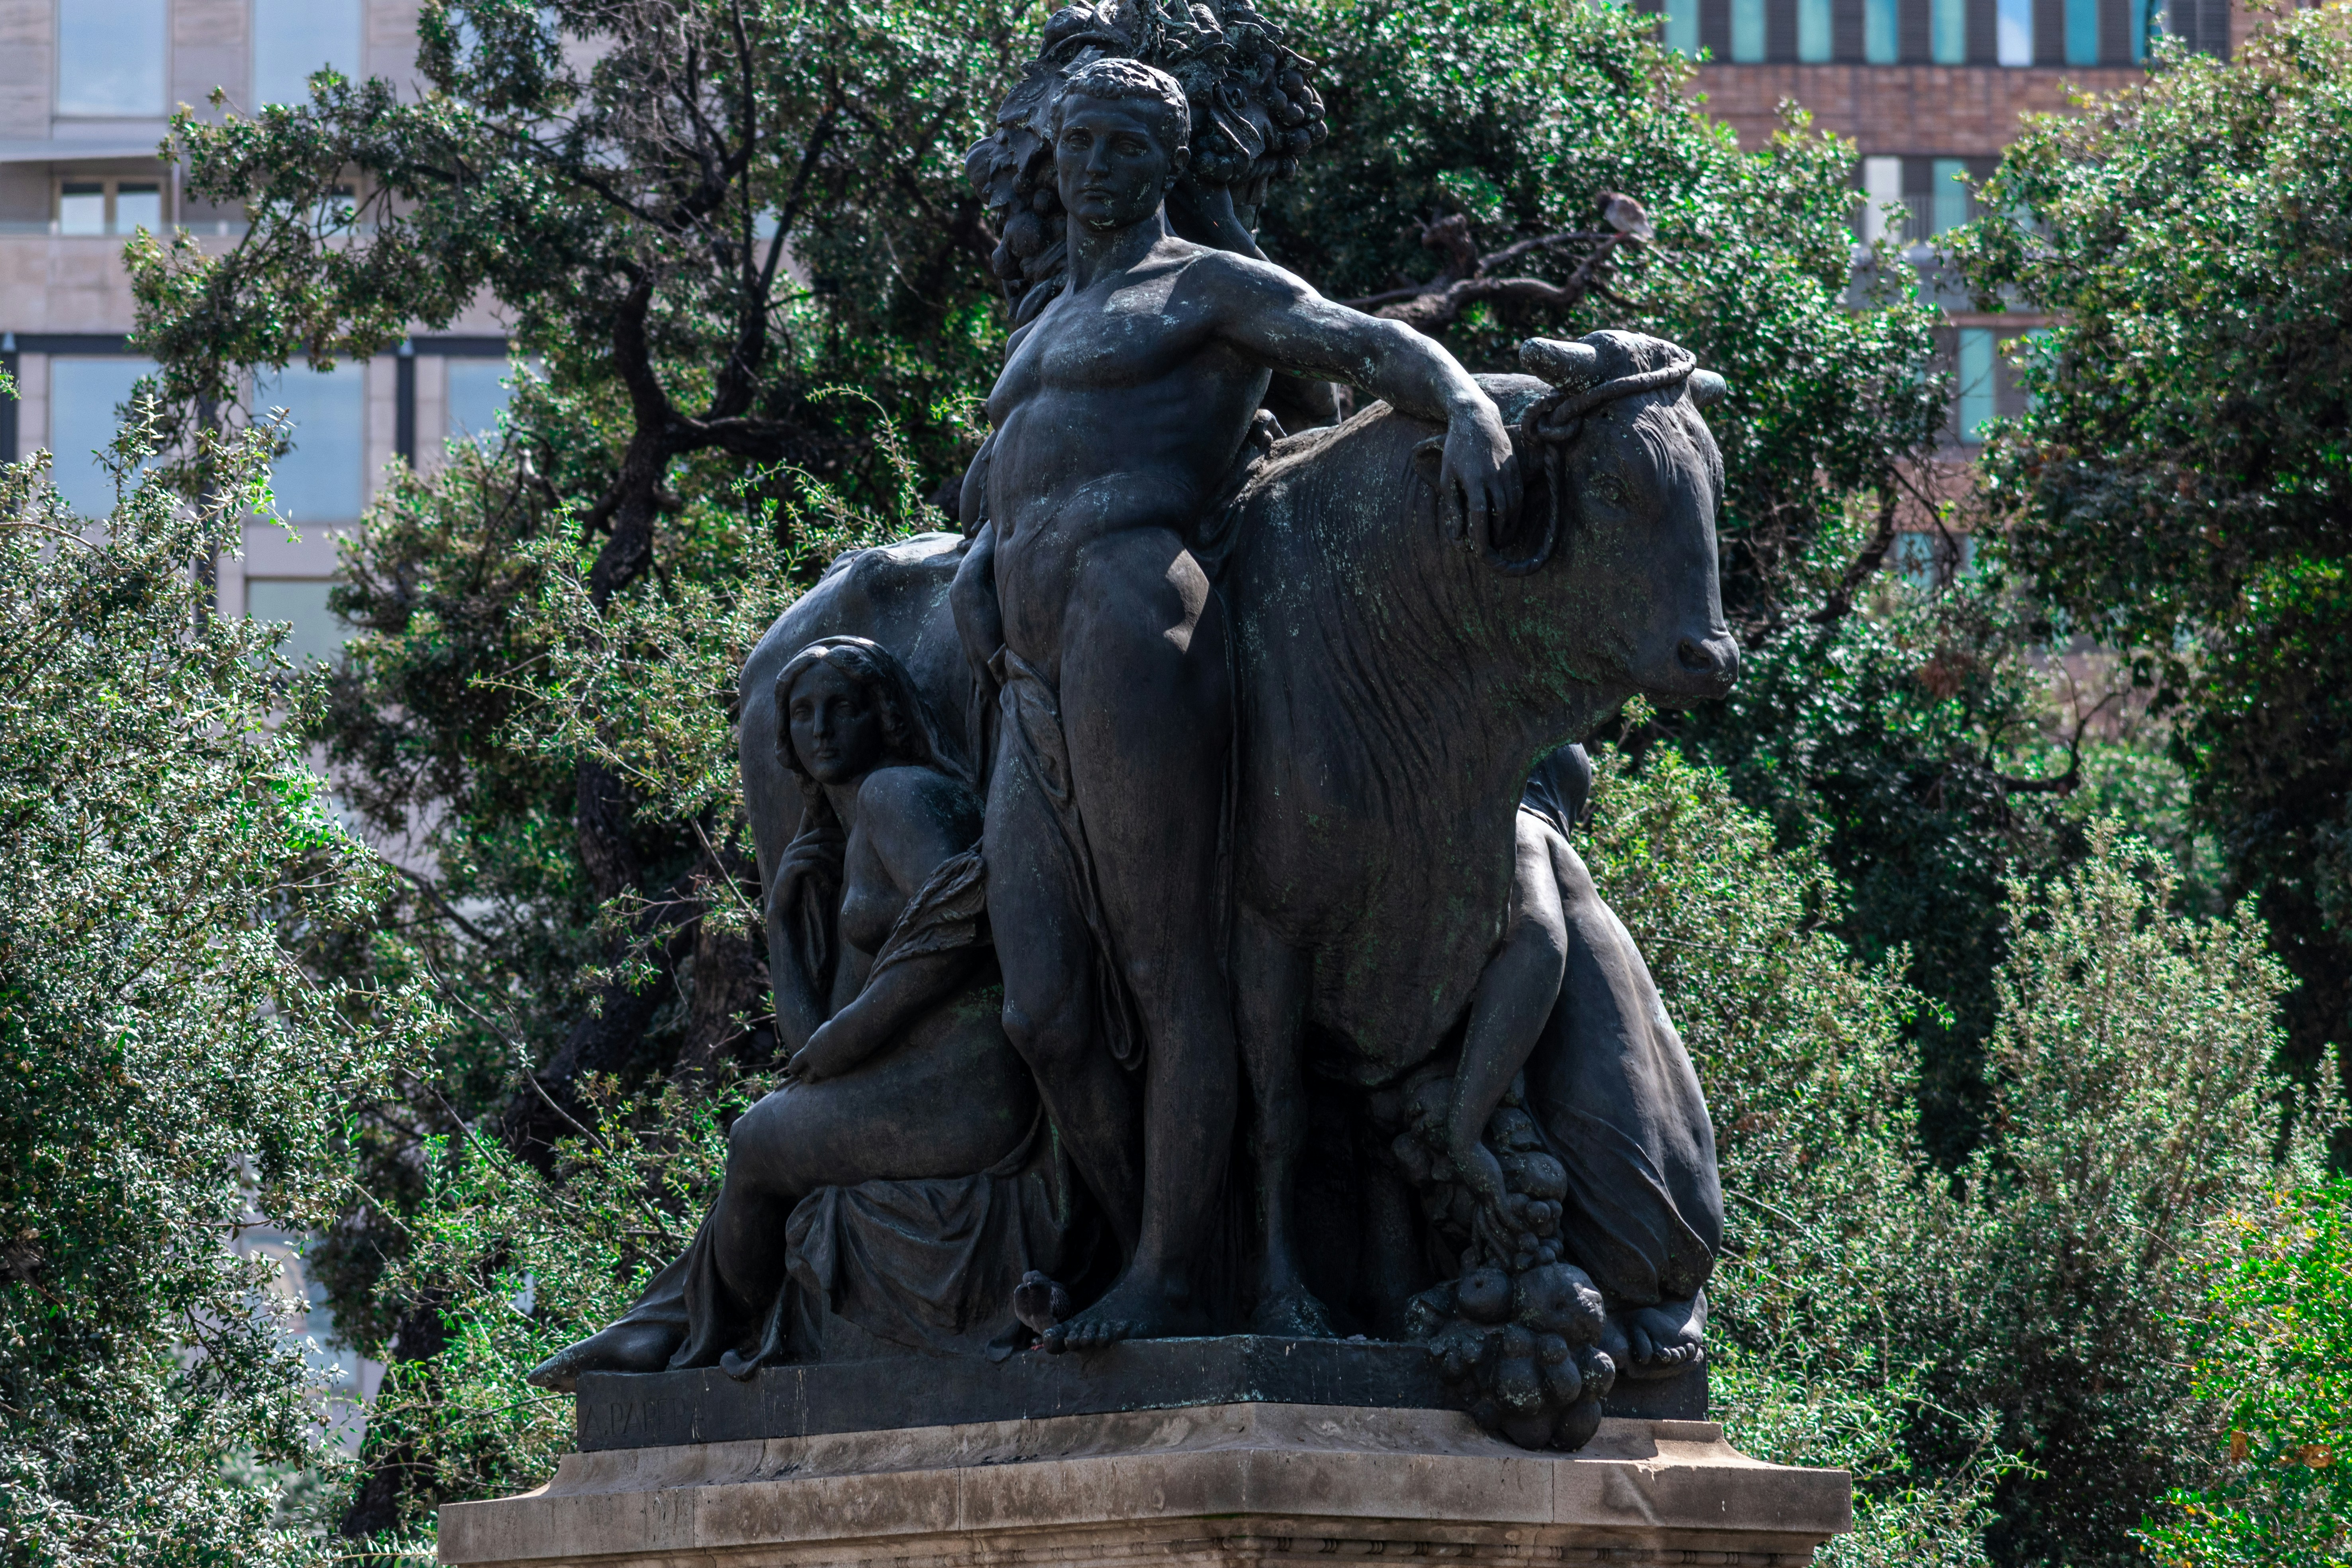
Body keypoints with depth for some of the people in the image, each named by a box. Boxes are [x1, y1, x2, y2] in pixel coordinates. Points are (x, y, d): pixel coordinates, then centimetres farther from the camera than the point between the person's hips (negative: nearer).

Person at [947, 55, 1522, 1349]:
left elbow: (1374, 346, -6)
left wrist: (1470, 409, -28)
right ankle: (1154, 1271, 6)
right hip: (1033, 696, 8)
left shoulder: (1212, 290, 8)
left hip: (1134, 632, -8)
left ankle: (1162, 1279, -5)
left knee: (1172, 976, -8)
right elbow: (989, 496, 41)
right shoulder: (1041, 339, 33)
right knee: (1045, 1016, 0)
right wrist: (976, 564, 16)